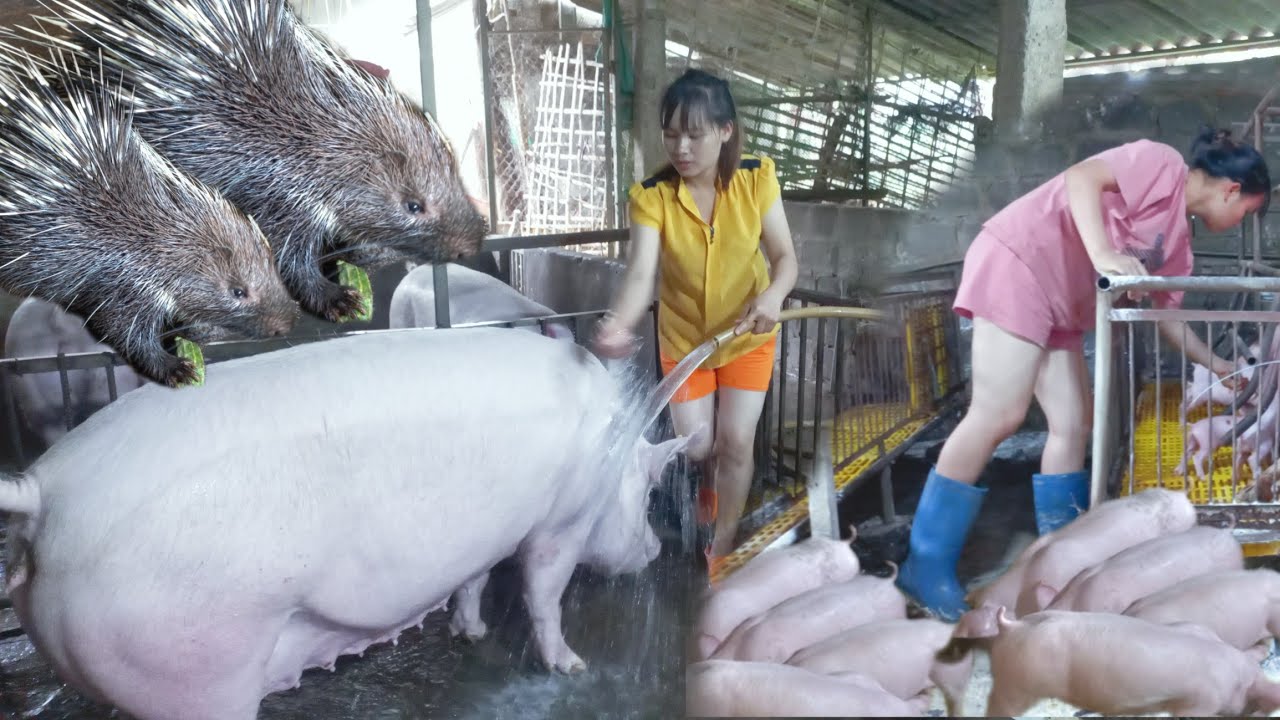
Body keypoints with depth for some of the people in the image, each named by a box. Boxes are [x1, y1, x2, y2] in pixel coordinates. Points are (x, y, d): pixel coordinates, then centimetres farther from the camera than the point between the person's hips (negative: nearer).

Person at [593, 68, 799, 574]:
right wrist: (618, 324, -53)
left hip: (748, 337, 0)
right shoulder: (651, 196, -22)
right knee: (696, 447, 5)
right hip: (683, 337, 0)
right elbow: (640, 272, -33)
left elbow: (785, 256, -16)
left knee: (735, 442, -2)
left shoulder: (757, 178, -18)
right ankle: (708, 488, 44)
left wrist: (772, 296, -38)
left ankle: (722, 548, 19)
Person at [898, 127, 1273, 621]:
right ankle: (927, 565, -11)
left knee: (1072, 426, 5)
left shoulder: (1178, 239, 23)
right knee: (999, 417, -16)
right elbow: (1082, 176, -17)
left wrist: (1220, 367, 35)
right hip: (1019, 262, -10)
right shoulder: (1162, 164, -1)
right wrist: (1103, 255, -29)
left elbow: (1167, 317, 30)